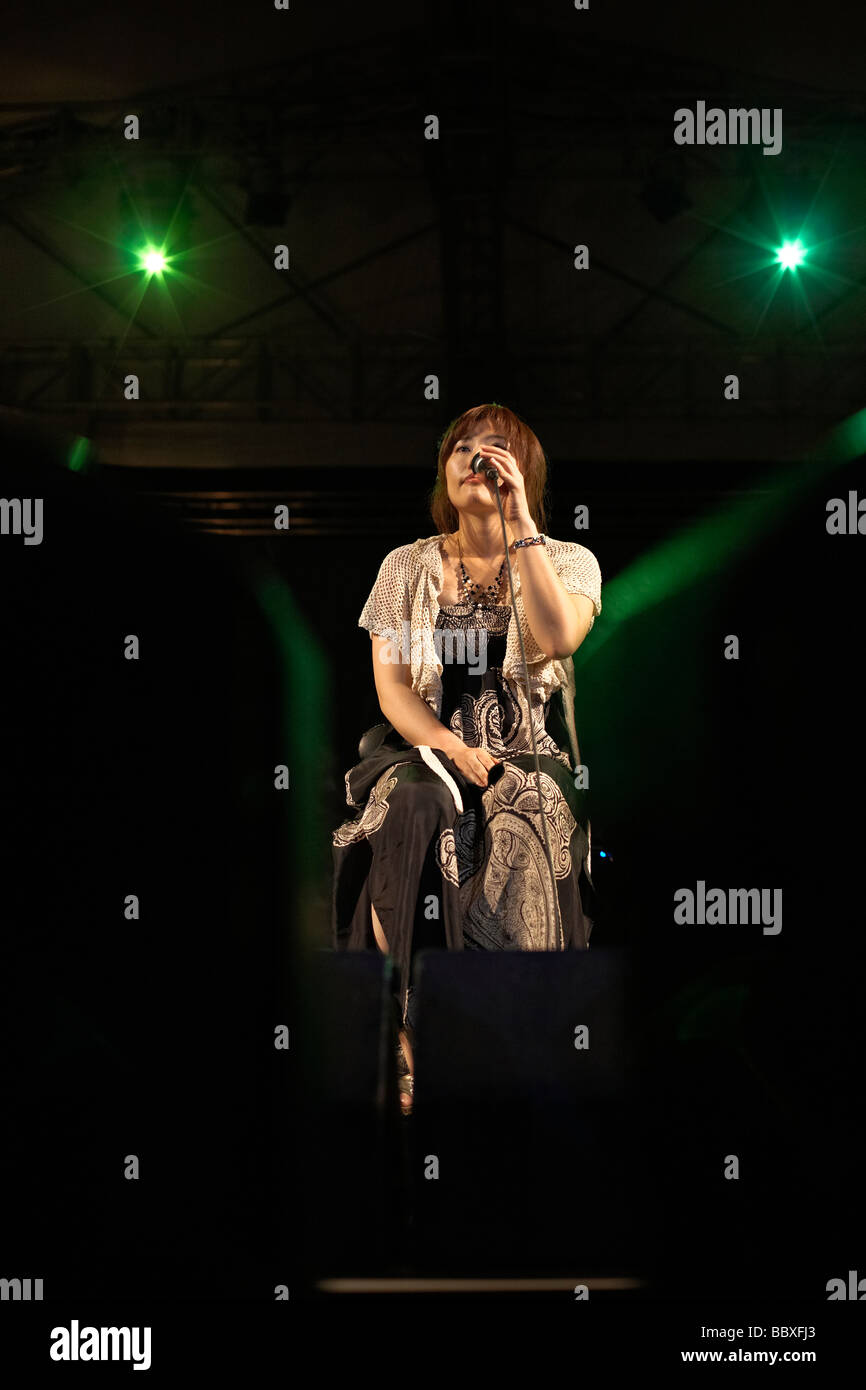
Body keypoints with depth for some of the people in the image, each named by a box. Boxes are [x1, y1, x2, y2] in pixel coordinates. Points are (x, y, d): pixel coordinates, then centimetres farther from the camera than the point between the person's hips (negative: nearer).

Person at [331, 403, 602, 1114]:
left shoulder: (568, 561, 8)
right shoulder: (407, 566, 14)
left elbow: (557, 638, -15)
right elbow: (391, 684, 5)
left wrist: (519, 520, -12)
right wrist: (454, 748, -13)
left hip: (530, 759, -1)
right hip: (424, 749, 1)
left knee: (512, 841, -35)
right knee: (410, 819, -34)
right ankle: (416, 1038, -30)